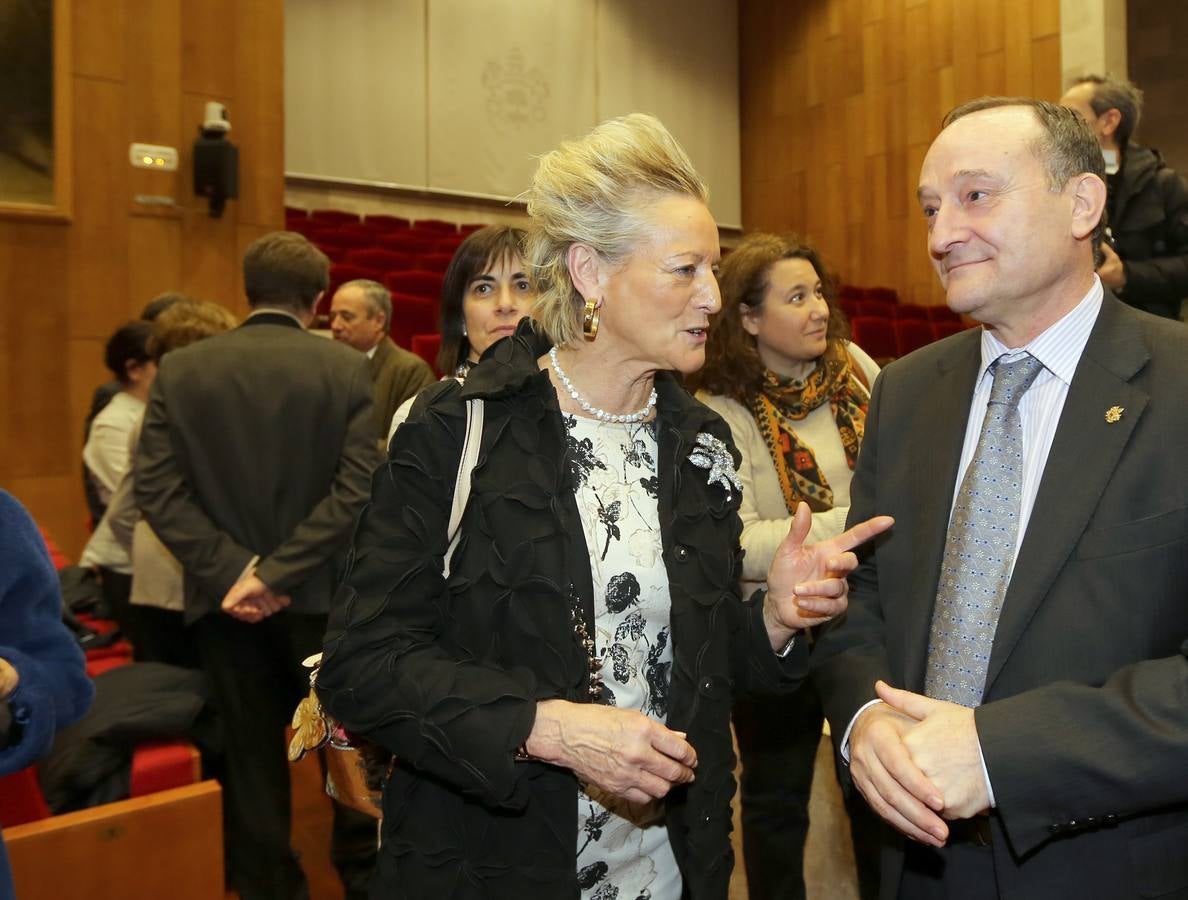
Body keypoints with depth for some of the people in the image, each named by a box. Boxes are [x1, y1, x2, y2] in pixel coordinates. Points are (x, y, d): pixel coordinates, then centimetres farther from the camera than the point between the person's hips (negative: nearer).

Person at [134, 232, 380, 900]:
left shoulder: (181, 369, -2)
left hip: (224, 595, 2)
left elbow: (157, 487, -9)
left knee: (253, 752, 14)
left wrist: (231, 569, -13)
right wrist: (277, 572, -17)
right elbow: (356, 487, -18)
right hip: (320, 593, -1)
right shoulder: (348, 368, -8)